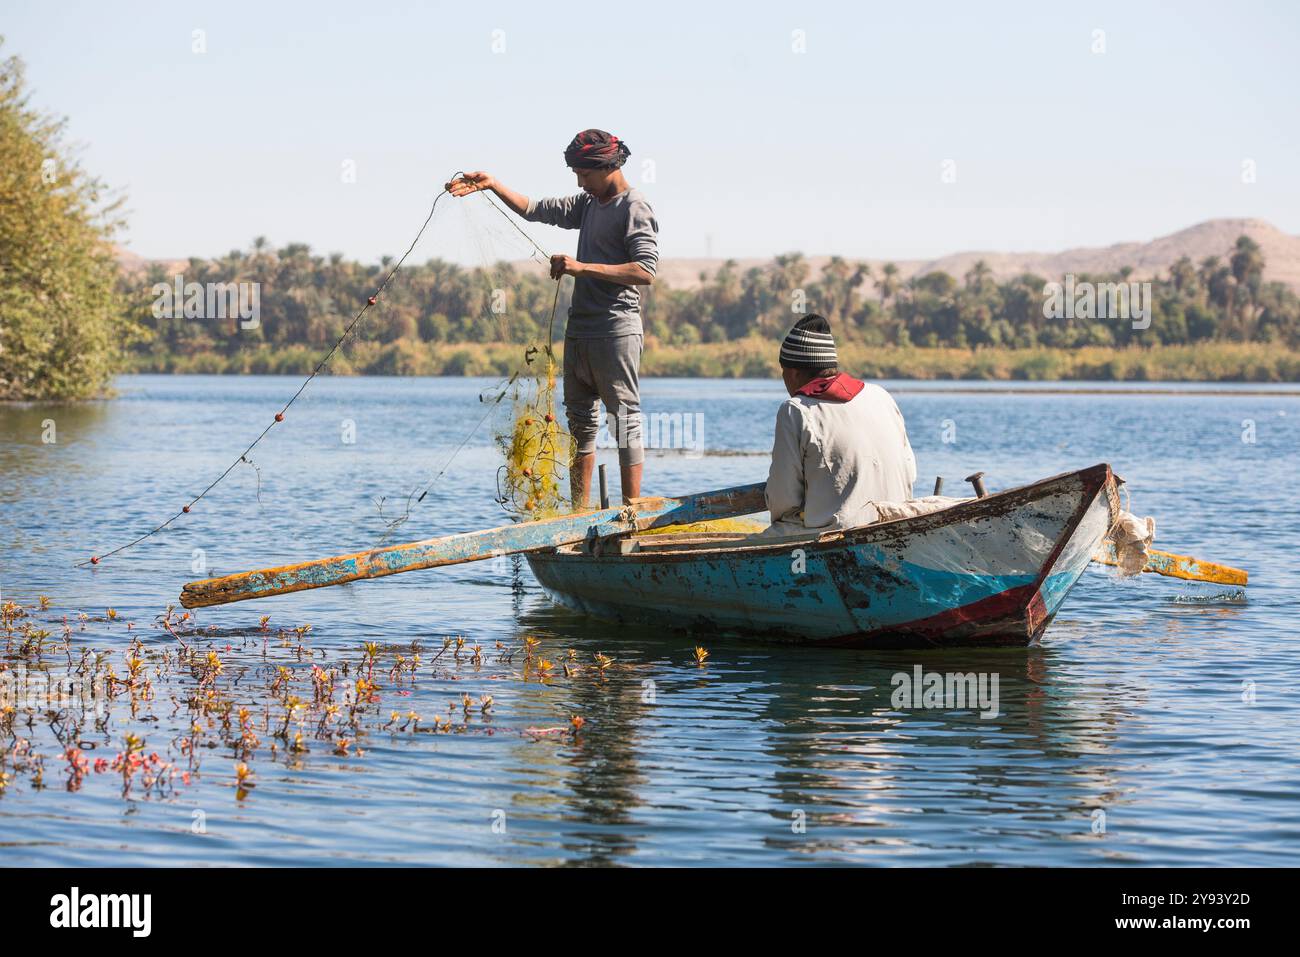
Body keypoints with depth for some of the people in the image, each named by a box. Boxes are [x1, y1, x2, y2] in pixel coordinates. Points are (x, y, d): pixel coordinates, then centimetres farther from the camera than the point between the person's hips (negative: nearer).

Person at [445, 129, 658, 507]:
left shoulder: (635, 209, -9)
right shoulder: (587, 204, 17)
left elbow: (645, 271, -20)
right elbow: (533, 209, 23)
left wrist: (583, 267, -21)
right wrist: (491, 184, 12)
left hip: (616, 330, -9)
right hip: (579, 330, 9)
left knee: (625, 418, -8)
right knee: (579, 419, 9)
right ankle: (578, 513, 12)